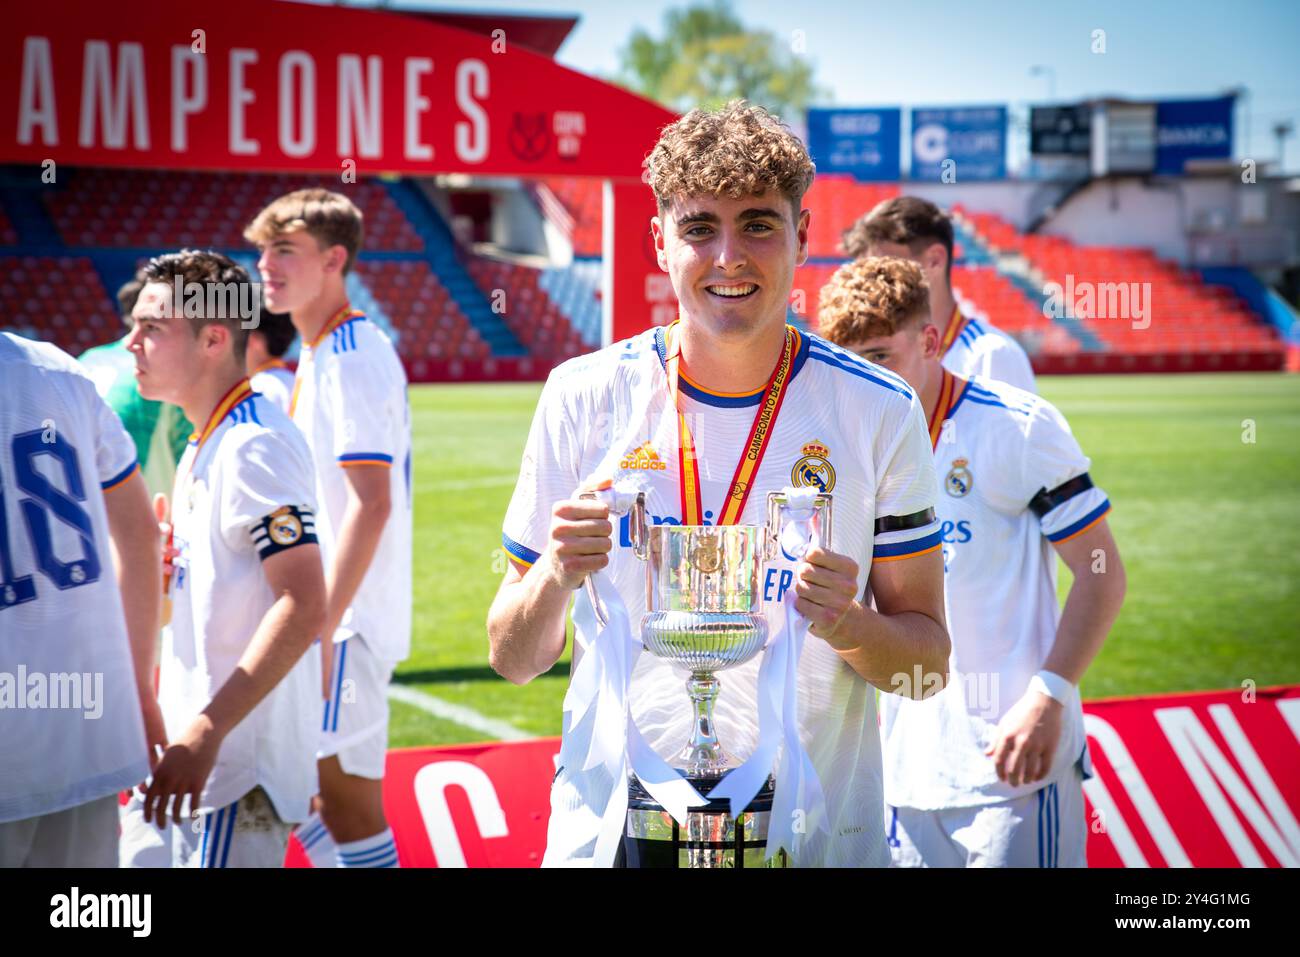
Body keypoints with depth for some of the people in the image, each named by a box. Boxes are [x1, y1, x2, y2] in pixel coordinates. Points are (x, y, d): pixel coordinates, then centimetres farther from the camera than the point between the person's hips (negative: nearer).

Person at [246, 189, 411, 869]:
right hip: (326, 614, 10)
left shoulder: (352, 358, -15)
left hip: (352, 619, -10)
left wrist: (322, 629, -23)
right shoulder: (319, 353, 14)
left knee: (347, 798, -4)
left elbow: (371, 504, -22)